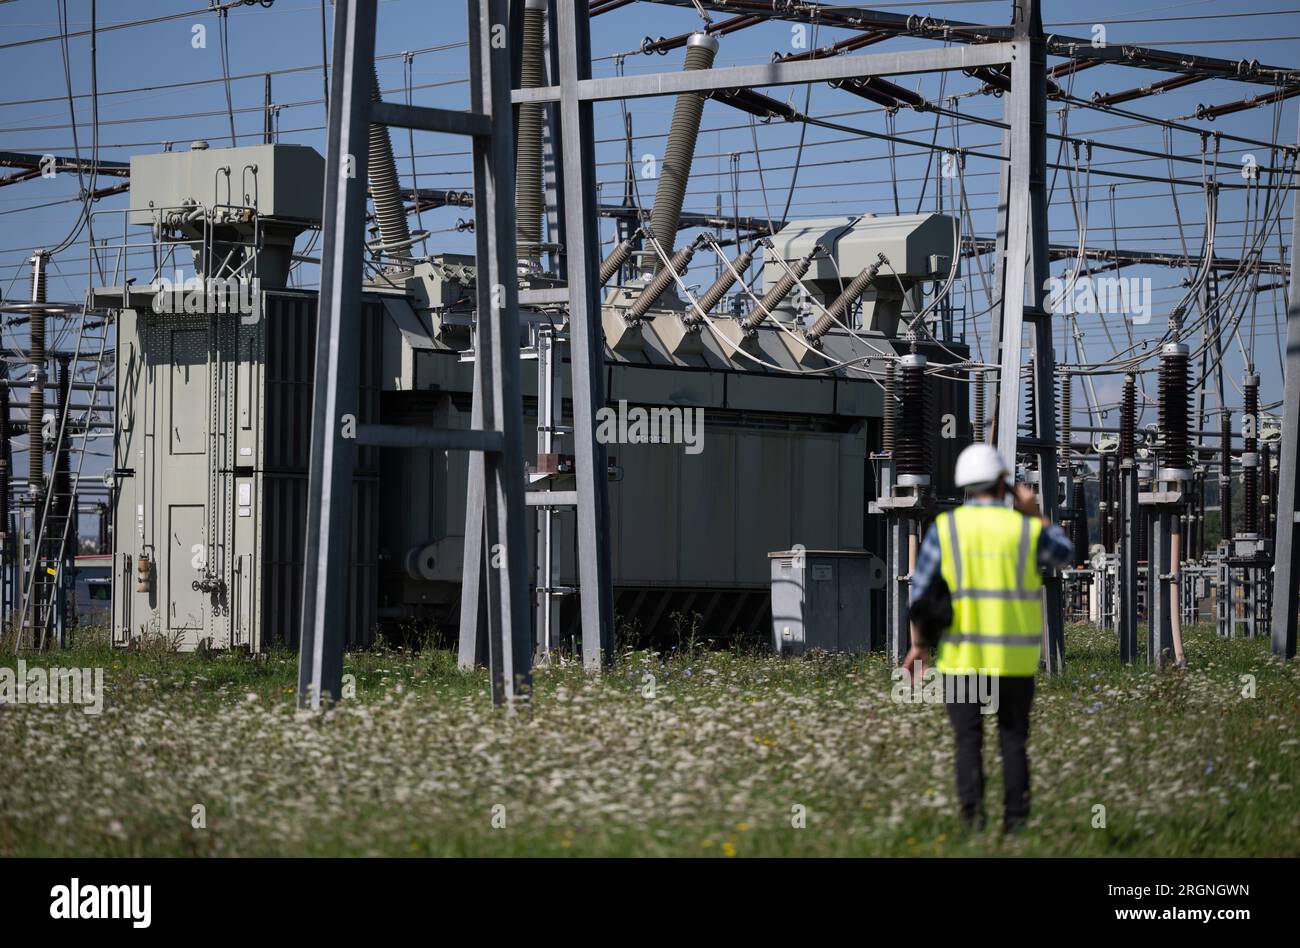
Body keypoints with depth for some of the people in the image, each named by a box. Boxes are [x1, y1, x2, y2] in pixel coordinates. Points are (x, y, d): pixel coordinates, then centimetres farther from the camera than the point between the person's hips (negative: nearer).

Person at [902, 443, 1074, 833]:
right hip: (1015, 657, 0)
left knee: (969, 743, 4)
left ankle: (973, 822, -4)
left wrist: (917, 646, 3)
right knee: (1014, 742, 10)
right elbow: (1064, 554, 17)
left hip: (961, 655, 0)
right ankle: (1015, 823, 8)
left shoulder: (945, 528, -4)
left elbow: (921, 591, -4)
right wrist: (1034, 512, 13)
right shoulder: (1027, 530, -5)